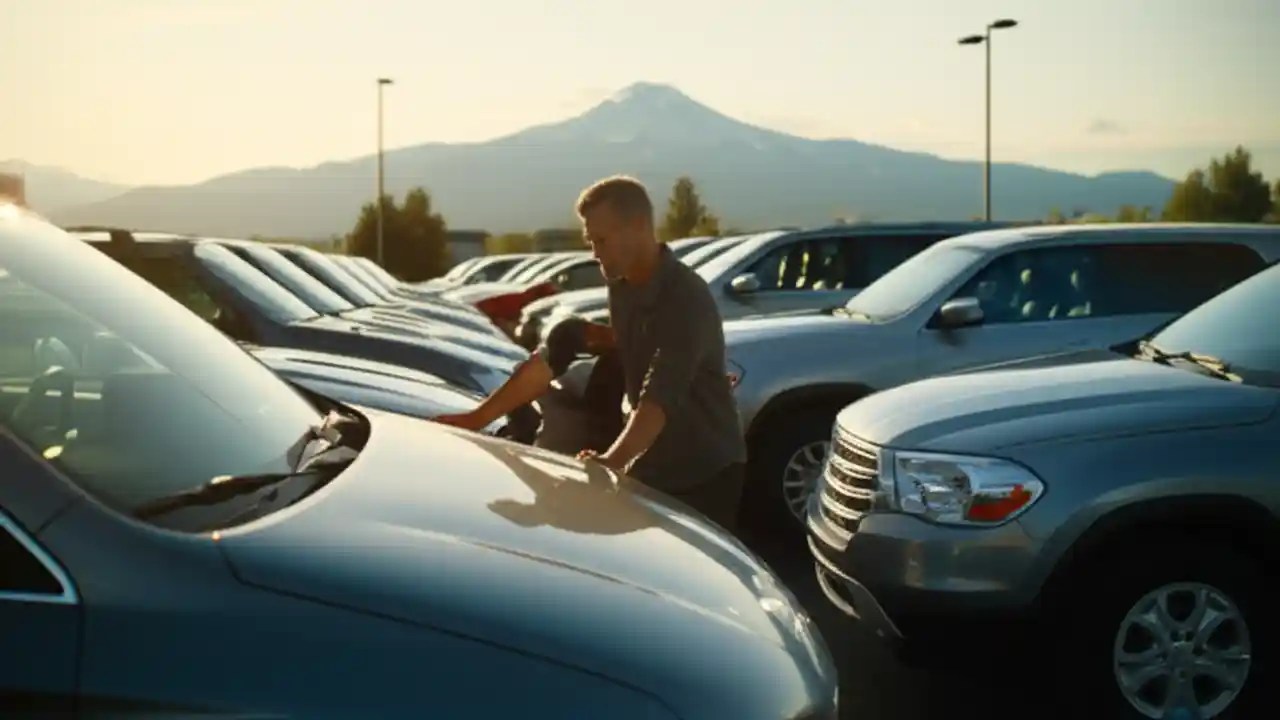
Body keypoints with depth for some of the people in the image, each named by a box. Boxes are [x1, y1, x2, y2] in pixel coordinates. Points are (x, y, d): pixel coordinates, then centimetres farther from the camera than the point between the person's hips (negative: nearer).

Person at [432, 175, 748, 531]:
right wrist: (477, 417, -6)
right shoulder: (619, 287, 2)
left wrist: (612, 460, -50)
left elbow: (660, 397, -34)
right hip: (651, 470, 7)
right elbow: (554, 353, 2)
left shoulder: (686, 298, -22)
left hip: (705, 474, -7)